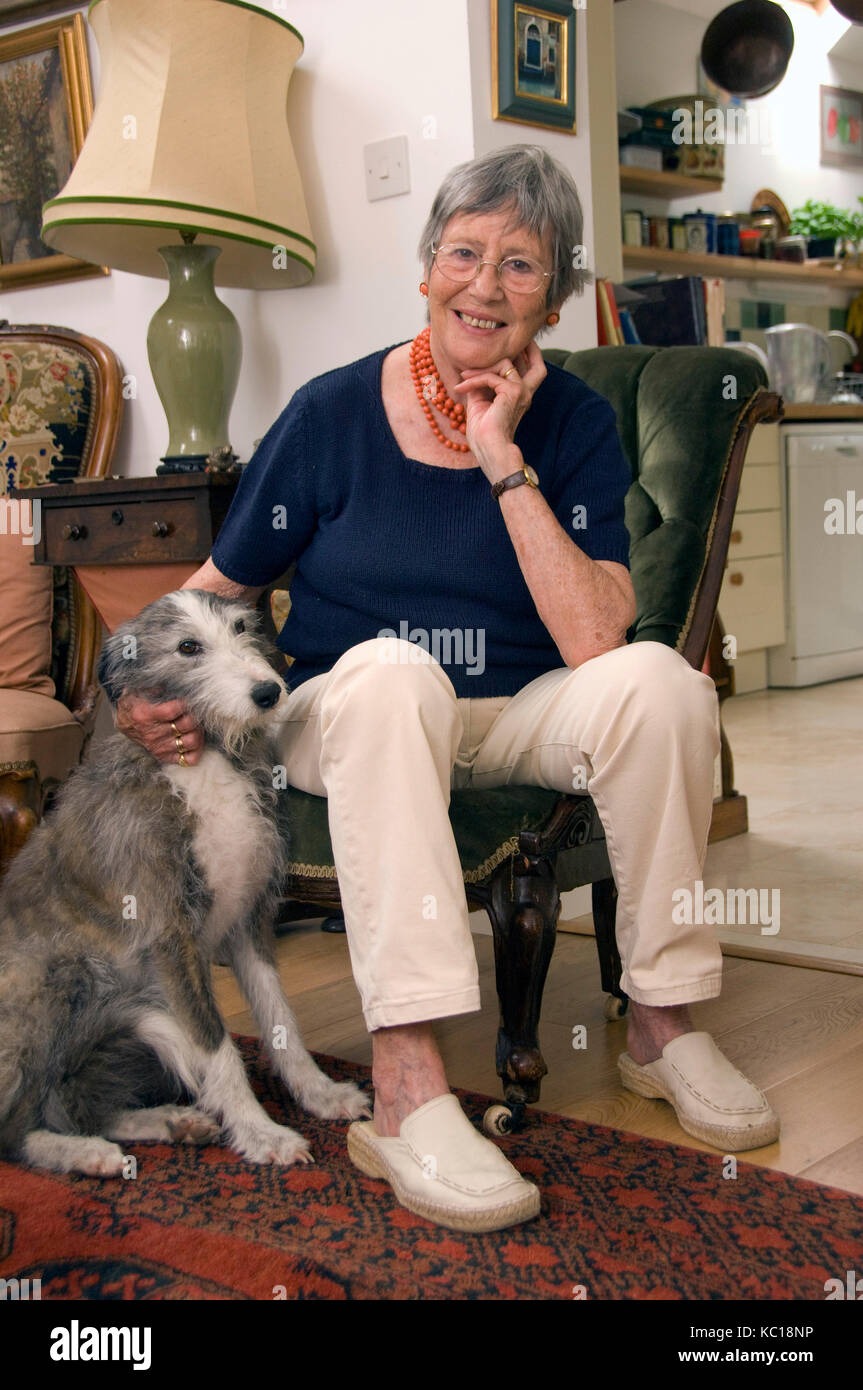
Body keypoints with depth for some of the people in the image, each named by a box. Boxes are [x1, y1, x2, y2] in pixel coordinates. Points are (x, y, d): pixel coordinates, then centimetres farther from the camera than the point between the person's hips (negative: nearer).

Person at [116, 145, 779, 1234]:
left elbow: (595, 641, -17)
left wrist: (505, 462, -20)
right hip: (353, 723, -1)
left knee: (659, 677, -27)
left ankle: (662, 1024, -11)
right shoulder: (334, 412, -5)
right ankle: (404, 1092, -40)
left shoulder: (575, 424, -3)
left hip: (516, 721, 2)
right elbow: (219, 585, 3)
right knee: (389, 669, -37)